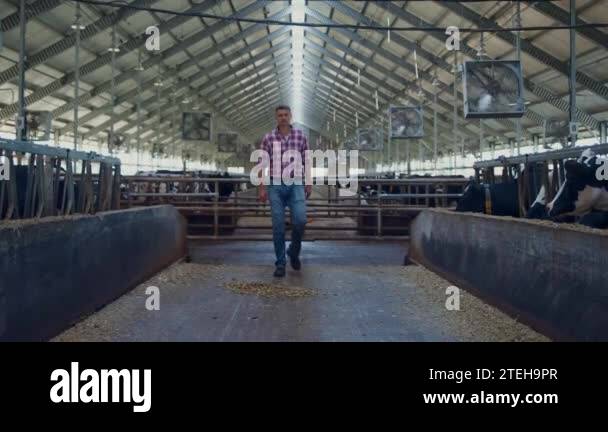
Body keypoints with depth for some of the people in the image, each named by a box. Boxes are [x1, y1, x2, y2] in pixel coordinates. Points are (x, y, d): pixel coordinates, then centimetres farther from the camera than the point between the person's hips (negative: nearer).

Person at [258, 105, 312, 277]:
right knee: (278, 226, 0)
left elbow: (306, 162, 10)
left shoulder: (300, 136, 5)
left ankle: (293, 251, 13)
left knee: (300, 220, -14)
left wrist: (308, 184, 7)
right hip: (276, 185, 0)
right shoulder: (268, 138, 2)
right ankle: (280, 263, 11)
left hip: (296, 185, 0)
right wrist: (262, 188, -3)